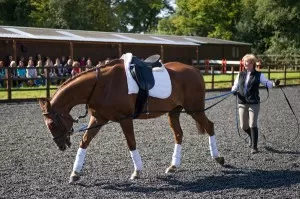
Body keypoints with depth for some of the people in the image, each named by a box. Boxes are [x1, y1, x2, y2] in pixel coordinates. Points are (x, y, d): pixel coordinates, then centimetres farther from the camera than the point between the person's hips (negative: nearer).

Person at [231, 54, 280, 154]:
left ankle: (254, 147, 6)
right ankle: (252, 136, 42)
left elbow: (266, 83, -9)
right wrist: (234, 91, -10)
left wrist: (274, 83, -29)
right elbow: (235, 86, 12)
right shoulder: (240, 74, 9)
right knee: (243, 126, 9)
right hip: (242, 103, 4)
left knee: (253, 125, -6)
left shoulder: (258, 75, 0)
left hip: (254, 104, -4)